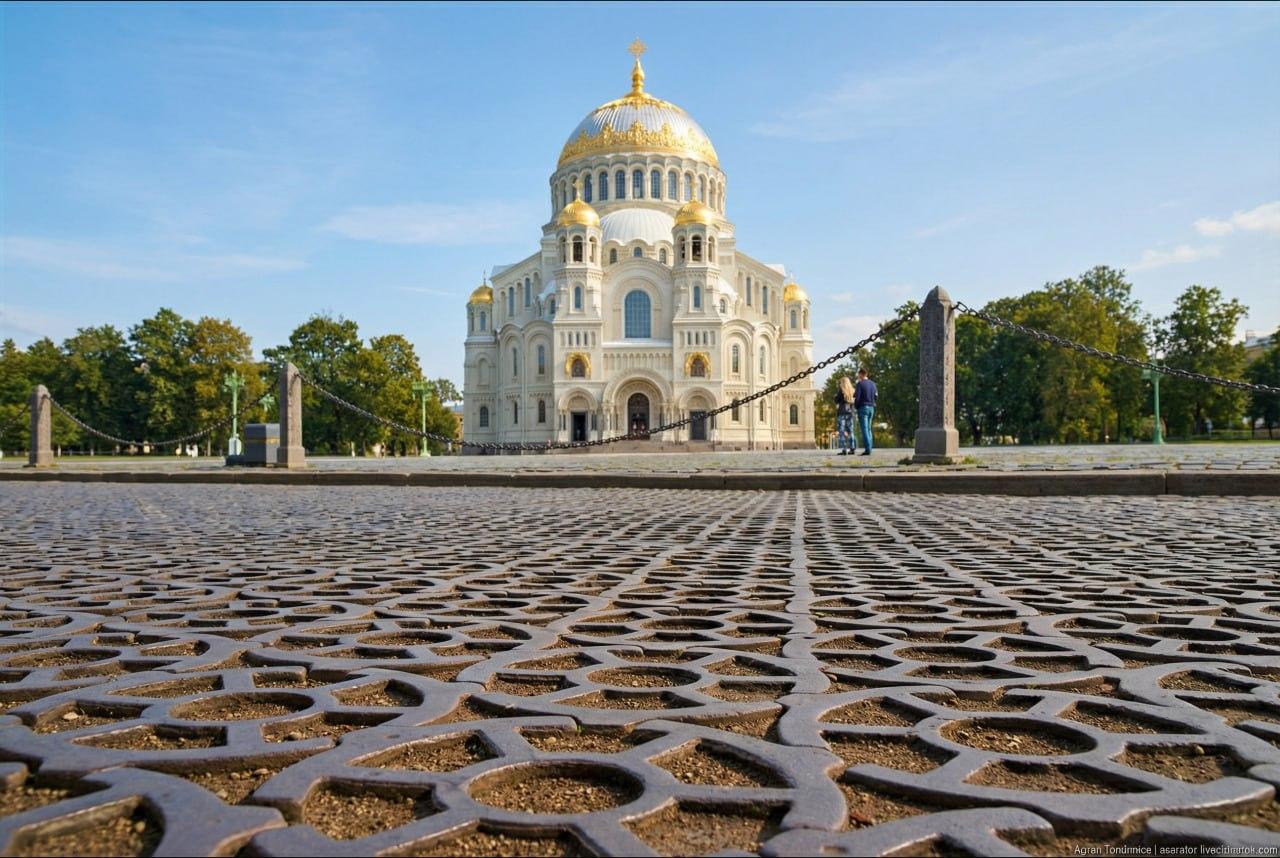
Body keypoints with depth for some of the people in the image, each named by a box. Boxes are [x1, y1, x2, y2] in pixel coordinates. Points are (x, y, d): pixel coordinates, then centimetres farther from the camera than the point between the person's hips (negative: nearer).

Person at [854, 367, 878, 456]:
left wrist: (855, 407, 2)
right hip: (871, 408, 6)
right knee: (868, 429, 13)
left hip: (863, 407, -6)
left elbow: (857, 397, -13)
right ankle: (870, 448, 10)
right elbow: (875, 396, 14)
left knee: (864, 429, -7)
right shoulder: (873, 384, 11)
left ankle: (867, 449, -12)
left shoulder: (860, 384, -10)